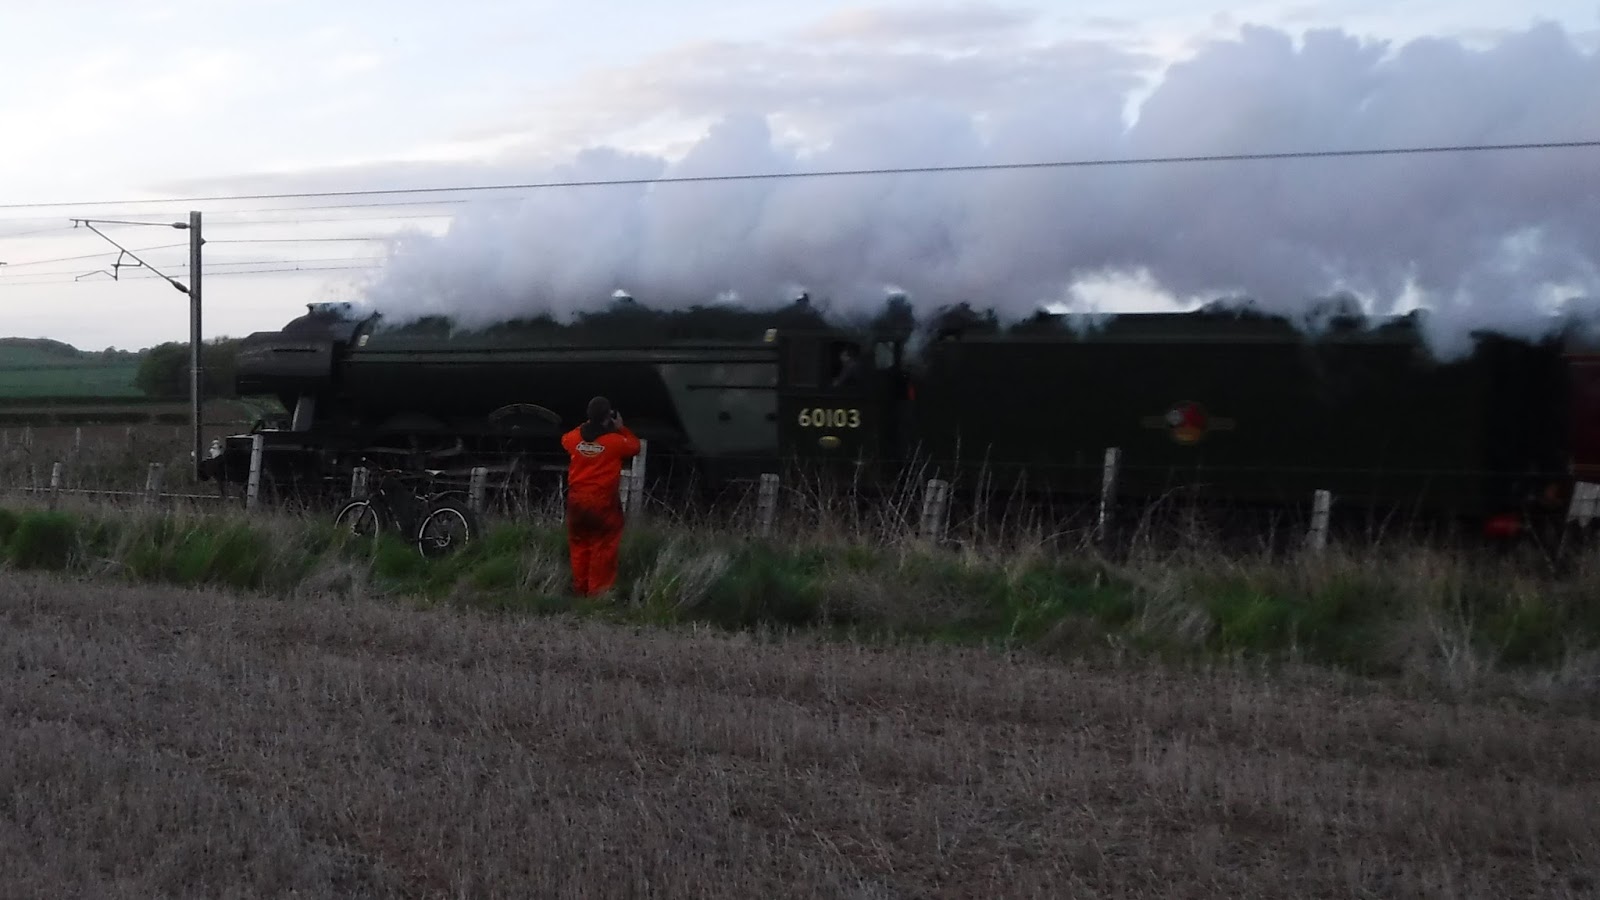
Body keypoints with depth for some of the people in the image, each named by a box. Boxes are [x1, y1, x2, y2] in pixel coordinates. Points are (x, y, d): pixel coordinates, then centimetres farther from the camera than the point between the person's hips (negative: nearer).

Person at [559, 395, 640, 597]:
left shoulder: (575, 438, -2)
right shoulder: (615, 441, -13)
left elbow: (566, 439, 23)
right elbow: (634, 447, 7)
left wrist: (586, 426, 20)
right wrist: (621, 428, 14)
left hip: (577, 499, 4)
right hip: (603, 501, -4)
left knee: (579, 546, 14)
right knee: (603, 547, 2)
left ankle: (580, 588, 20)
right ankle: (598, 590, 0)